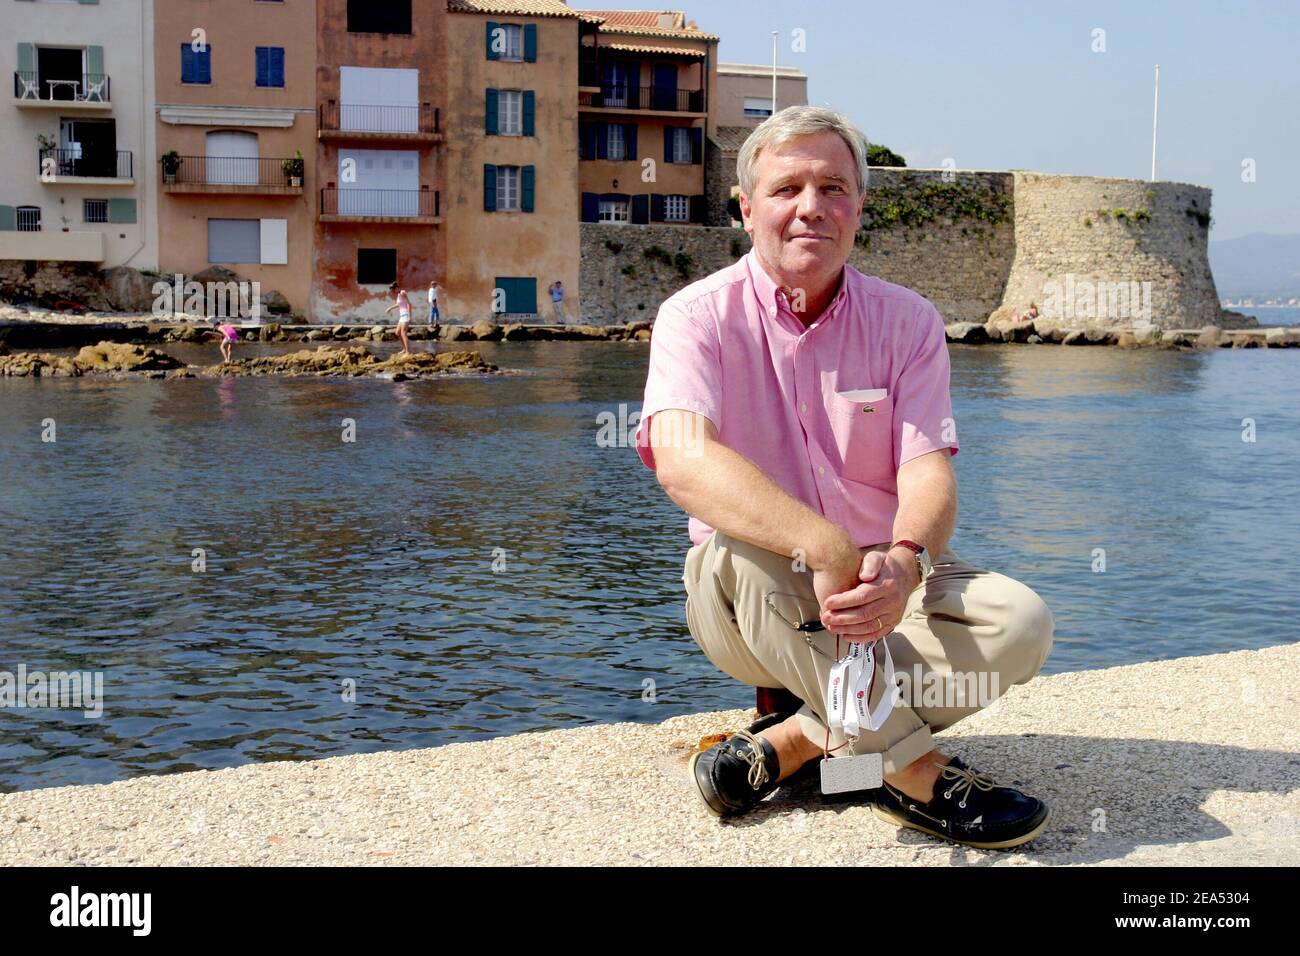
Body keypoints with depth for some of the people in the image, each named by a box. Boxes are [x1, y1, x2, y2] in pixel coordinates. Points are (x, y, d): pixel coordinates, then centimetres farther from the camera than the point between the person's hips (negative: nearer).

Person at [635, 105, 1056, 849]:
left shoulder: (907, 321, 1)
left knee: (1019, 621, -24)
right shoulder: (699, 317, -9)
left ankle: (794, 739, -20)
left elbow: (927, 469, -10)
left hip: (889, 589, 3)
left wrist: (903, 564, -35)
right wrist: (824, 546, -42)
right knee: (738, 549, -37)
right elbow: (682, 459, -28)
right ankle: (915, 772, -28)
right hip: (752, 603, -2)